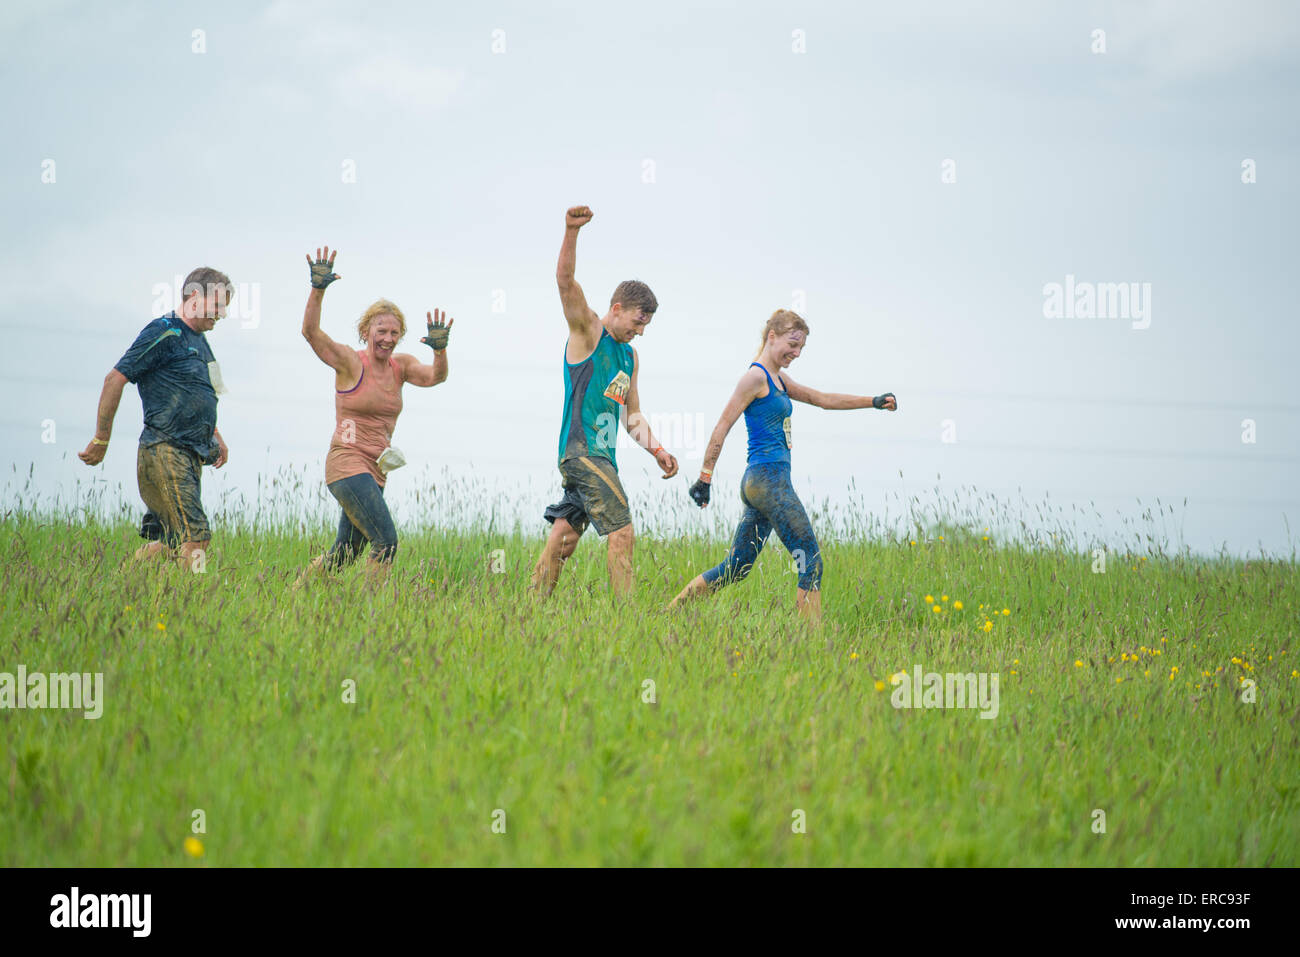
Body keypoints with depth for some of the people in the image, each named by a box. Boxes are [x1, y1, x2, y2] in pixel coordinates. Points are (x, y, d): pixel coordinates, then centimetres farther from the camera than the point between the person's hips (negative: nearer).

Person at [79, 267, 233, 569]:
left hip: (190, 455, 9)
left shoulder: (199, 341, 21)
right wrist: (101, 440, -9)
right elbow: (115, 379, -10)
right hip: (165, 451, -9)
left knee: (167, 542, 7)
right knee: (194, 536, -18)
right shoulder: (164, 333, -8)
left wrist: (214, 437, 25)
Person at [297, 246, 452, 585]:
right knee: (386, 542, -18)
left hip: (375, 472, 7)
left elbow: (434, 376, -7)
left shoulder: (401, 364, 9)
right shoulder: (350, 362, -7)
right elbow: (310, 331, -19)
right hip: (347, 464, -7)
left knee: (344, 554, 15)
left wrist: (440, 349, -27)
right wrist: (318, 288, -32)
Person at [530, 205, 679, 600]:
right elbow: (565, 281, -17)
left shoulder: (630, 357, 20)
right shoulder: (588, 330, -2)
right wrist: (572, 233, -31)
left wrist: (655, 449, 12)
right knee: (621, 530, -15)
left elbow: (631, 415, 27)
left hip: (601, 457, 8)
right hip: (581, 450, -8)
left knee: (563, 537, 7)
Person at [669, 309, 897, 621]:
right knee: (810, 563, -9)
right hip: (769, 478, -10)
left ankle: (670, 611, 14)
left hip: (760, 483, 10)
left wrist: (874, 402, 19)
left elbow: (822, 399, 26)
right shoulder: (756, 376, -8)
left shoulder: (778, 379, 20)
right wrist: (705, 478, -11)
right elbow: (723, 427, -10)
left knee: (736, 568, 10)